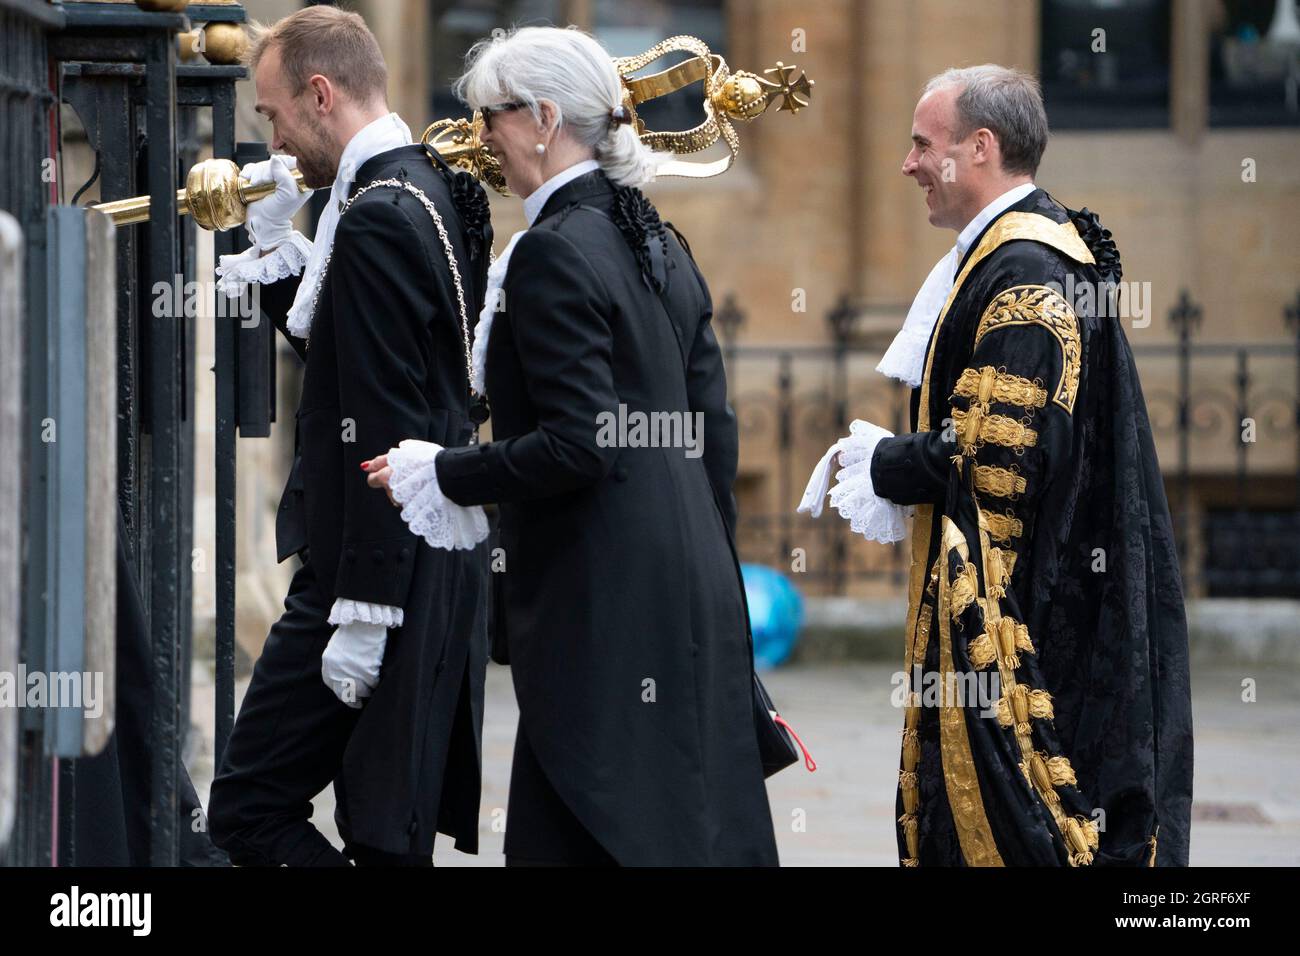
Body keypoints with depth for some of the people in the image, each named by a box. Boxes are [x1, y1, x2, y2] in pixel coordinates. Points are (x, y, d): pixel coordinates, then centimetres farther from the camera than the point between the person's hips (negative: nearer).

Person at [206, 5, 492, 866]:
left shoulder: (378, 219, -18)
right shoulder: (430, 190, 13)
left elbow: (384, 427, -22)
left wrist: (361, 612, -21)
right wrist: (281, 253, 14)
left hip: (383, 570, -10)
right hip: (441, 570, 10)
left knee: (249, 809, -5)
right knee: (390, 835, 11)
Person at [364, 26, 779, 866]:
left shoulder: (554, 252, -14)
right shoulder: (657, 242, 13)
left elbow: (578, 443, -20)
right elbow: (713, 427, 15)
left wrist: (444, 476, -9)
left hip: (602, 603, -9)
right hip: (689, 588, 9)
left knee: (568, 837, -5)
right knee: (695, 826, 11)